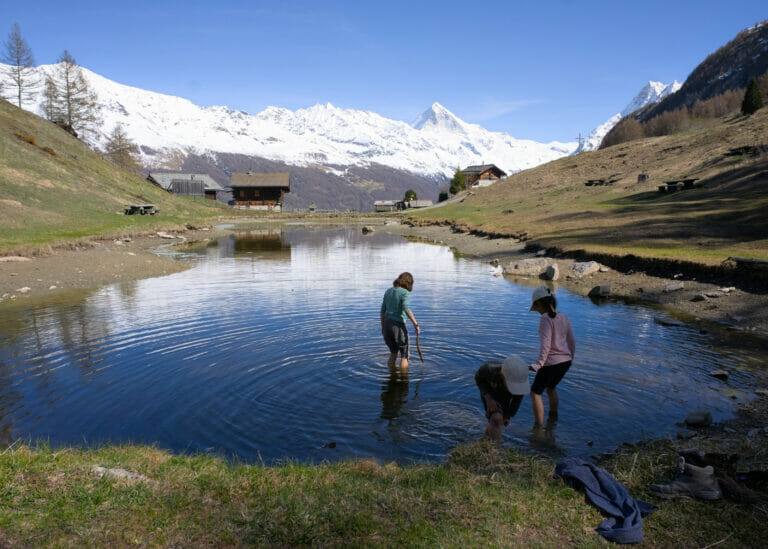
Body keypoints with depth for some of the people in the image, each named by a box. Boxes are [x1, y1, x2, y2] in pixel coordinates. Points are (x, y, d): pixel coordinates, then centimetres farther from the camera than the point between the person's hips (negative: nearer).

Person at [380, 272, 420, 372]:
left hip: (387, 324, 7)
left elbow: (383, 310, 12)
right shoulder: (405, 293, -10)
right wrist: (416, 324, -22)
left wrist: (383, 327, 19)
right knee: (404, 356, 8)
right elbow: (406, 309, -25)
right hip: (398, 326, -7)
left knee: (393, 353, 24)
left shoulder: (388, 291, 9)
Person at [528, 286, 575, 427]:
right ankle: (553, 417, 44)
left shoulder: (546, 319, -15)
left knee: (535, 393, 6)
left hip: (551, 362, -8)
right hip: (565, 361, 8)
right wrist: (570, 357, 28)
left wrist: (539, 363, -24)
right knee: (550, 388, 30)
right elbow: (571, 341, 14)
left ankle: (538, 426, 6)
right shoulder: (563, 317, 6)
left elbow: (545, 344, -23)